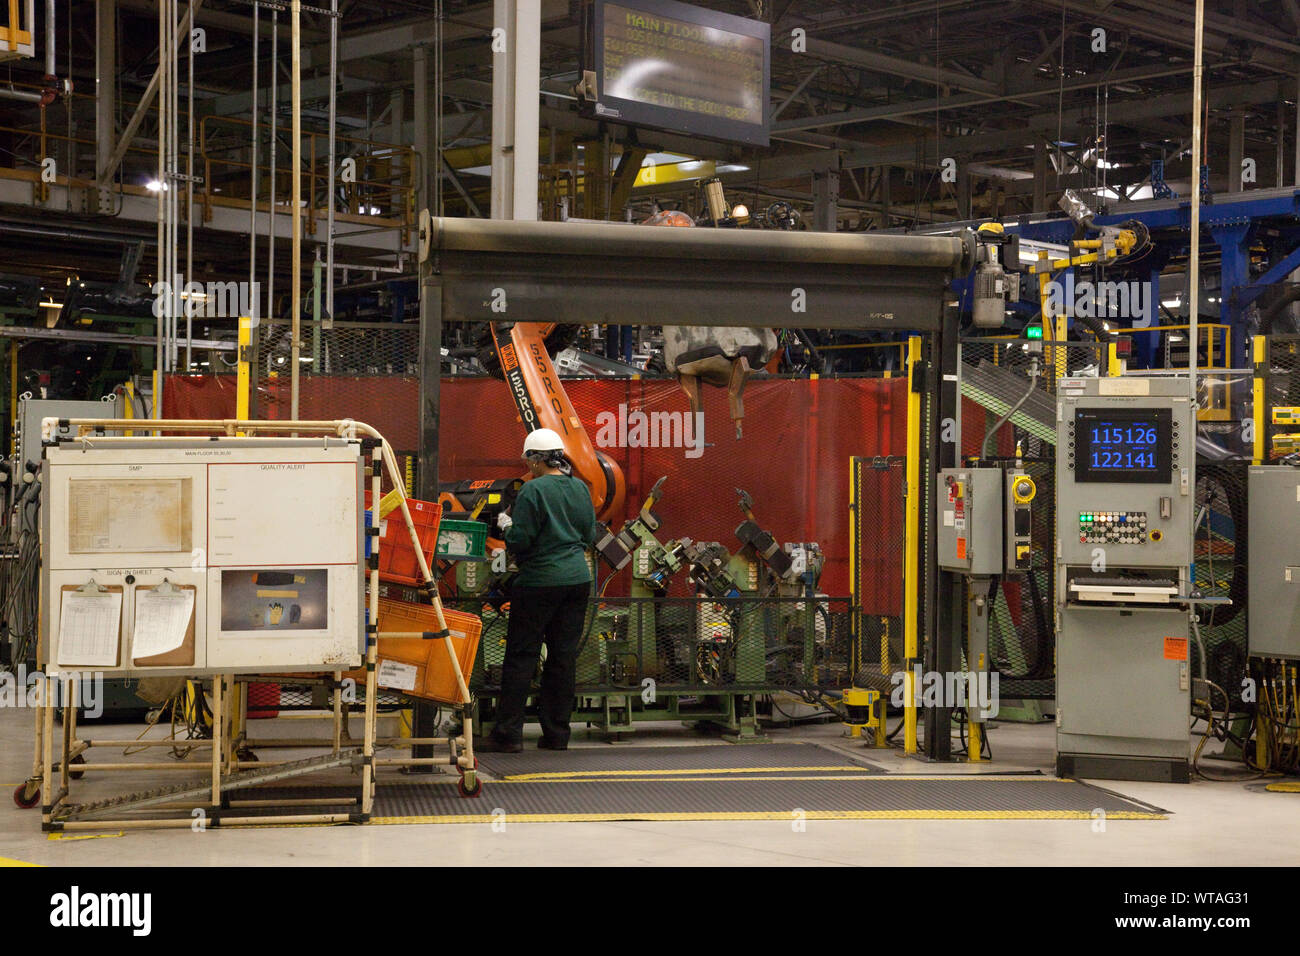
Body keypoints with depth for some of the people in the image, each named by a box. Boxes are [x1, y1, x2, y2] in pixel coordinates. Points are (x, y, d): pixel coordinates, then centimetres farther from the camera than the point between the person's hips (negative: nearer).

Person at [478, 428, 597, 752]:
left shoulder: (533, 490, -12)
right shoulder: (581, 488, 8)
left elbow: (519, 541, -13)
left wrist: (506, 525, 6)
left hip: (540, 581, -6)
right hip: (578, 579, 6)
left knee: (521, 656, 0)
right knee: (564, 657, 9)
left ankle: (508, 734, 0)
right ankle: (556, 734, 11)